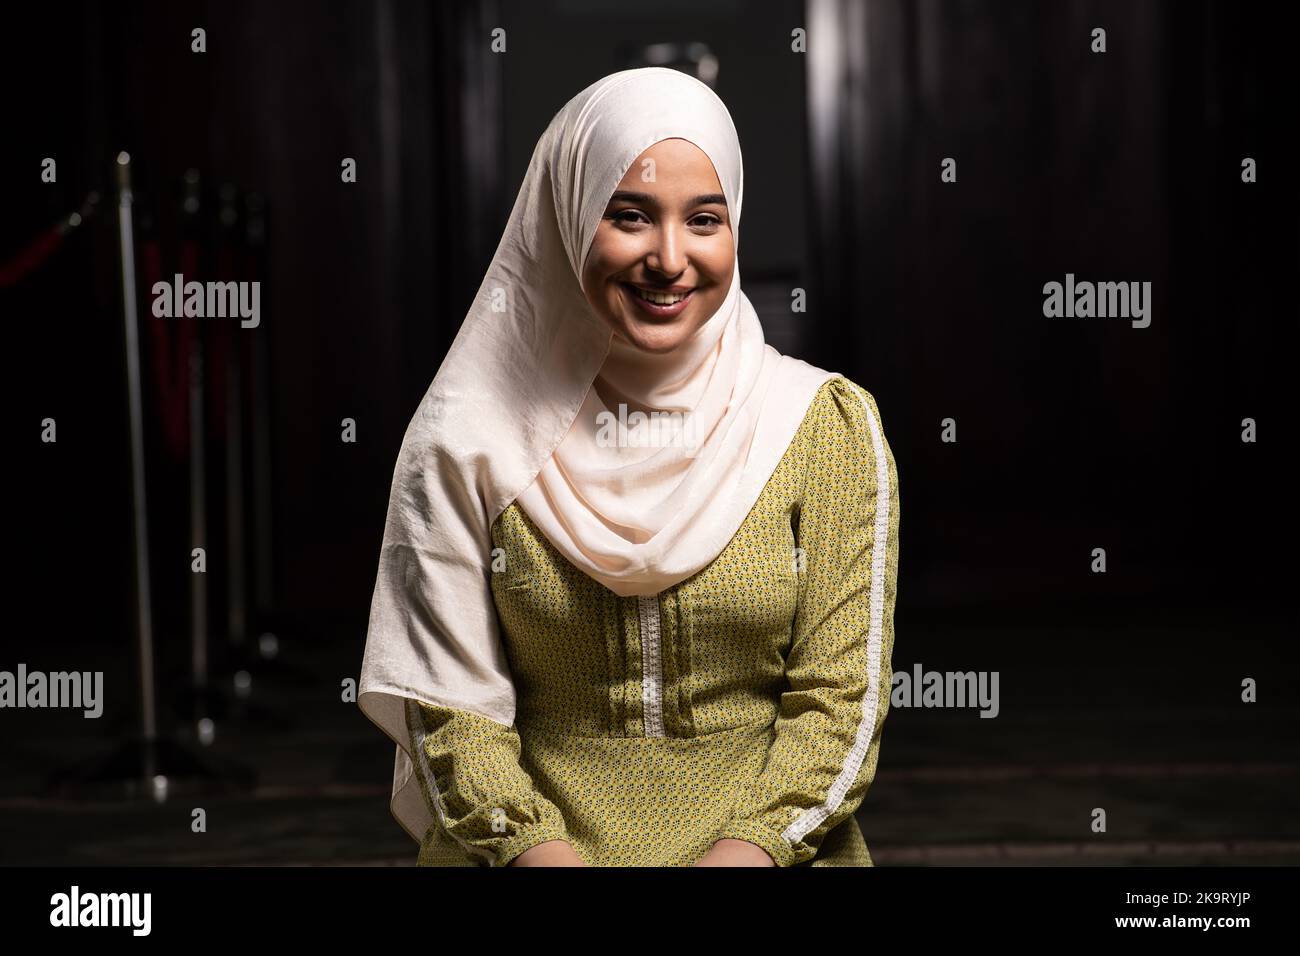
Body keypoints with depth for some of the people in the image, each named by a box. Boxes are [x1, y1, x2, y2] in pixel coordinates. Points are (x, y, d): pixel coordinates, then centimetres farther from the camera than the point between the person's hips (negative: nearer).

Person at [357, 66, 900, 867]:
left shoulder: (828, 426, 2)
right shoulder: (467, 440, 2)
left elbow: (841, 697, 0)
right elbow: (447, 700, 1)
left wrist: (746, 848, -13)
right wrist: (536, 847, -13)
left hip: (765, 848, 1)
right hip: (523, 850, 0)